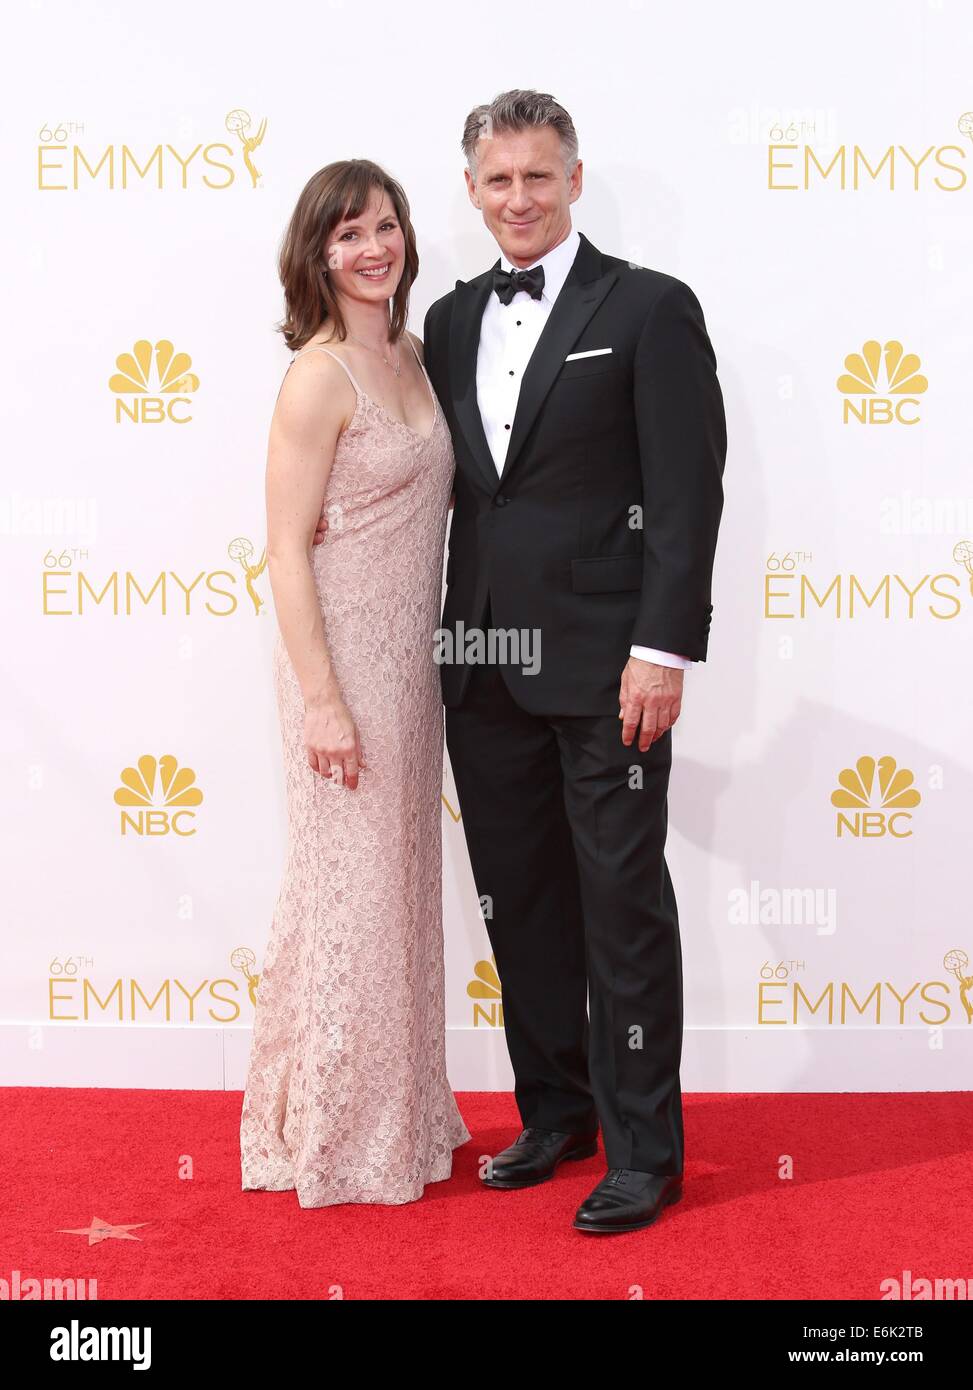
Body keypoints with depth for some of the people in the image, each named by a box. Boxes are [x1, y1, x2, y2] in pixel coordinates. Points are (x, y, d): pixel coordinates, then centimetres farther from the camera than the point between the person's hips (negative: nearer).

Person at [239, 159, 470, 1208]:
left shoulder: (414, 353, 9)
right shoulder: (320, 375, -14)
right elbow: (287, 550, -16)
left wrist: (423, 668, 11)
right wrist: (323, 701, -19)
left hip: (411, 658, 8)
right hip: (344, 658, -8)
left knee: (402, 884, 16)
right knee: (349, 888, 2)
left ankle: (397, 1114, 31)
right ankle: (332, 1138, 19)